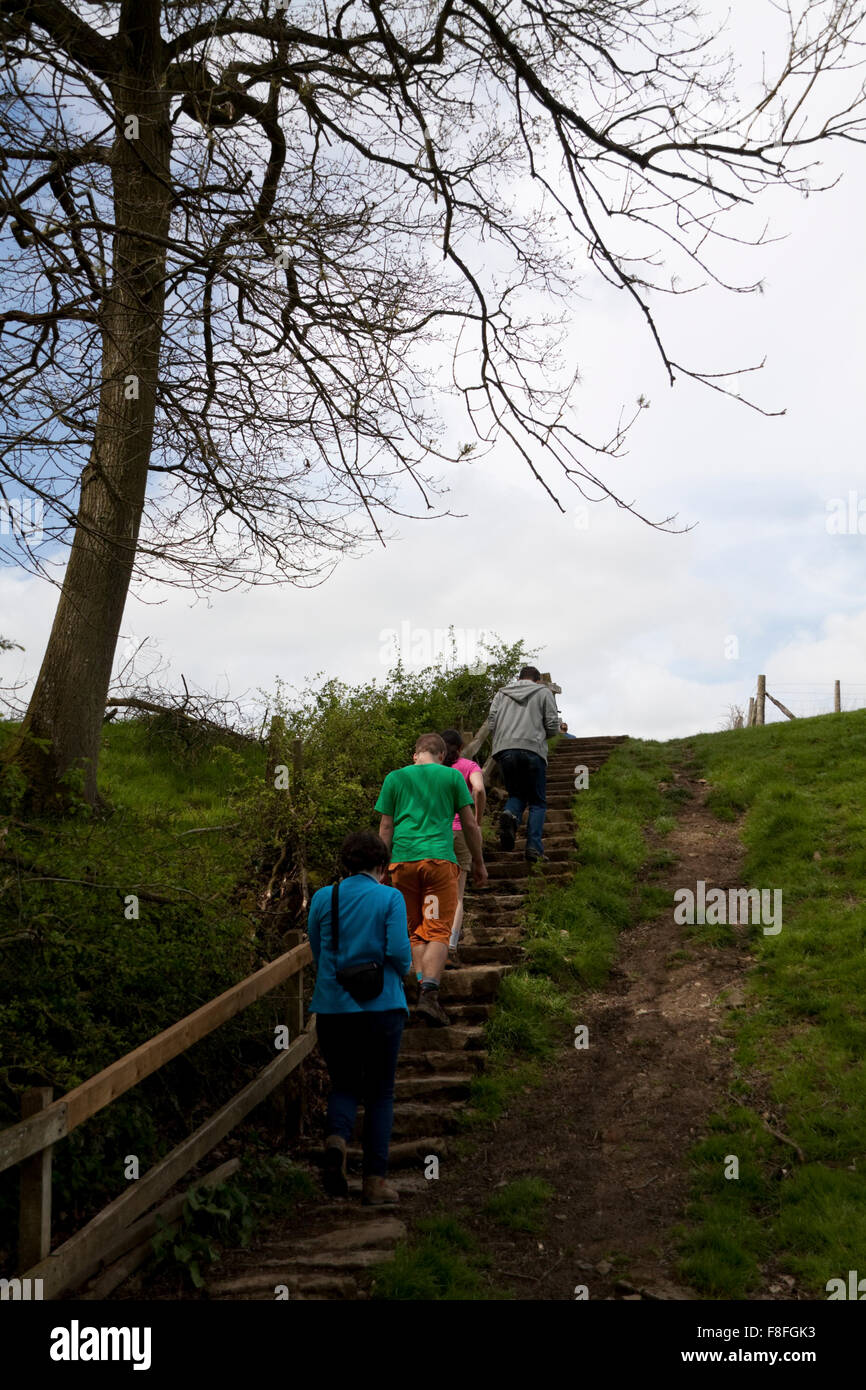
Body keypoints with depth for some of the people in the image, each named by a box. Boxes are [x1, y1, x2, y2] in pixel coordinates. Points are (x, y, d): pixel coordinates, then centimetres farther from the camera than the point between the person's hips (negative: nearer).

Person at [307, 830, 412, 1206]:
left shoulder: (323, 899, 4)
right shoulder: (390, 898, -5)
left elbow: (316, 952, 11)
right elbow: (399, 952, -13)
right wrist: (401, 973, 9)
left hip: (332, 1006, 2)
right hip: (381, 1006, -2)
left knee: (344, 1083, 17)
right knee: (380, 1091, 10)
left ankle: (337, 1137, -14)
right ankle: (375, 1180, 7)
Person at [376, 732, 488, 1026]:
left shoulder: (395, 778, 13)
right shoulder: (452, 776, 9)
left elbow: (385, 827, 10)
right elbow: (470, 824, 9)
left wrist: (382, 867, 16)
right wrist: (478, 863, 19)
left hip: (403, 859, 2)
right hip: (439, 858, -2)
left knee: (415, 932, 12)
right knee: (437, 931, -3)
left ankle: (423, 988, 3)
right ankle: (429, 994, -18)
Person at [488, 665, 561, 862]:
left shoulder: (502, 693, 20)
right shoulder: (544, 692, 14)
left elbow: (491, 723, 12)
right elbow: (553, 727, 7)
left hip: (504, 750, 3)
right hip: (533, 750, -2)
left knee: (516, 794, 18)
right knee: (538, 802, 8)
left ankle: (510, 814, -17)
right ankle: (534, 848, -6)